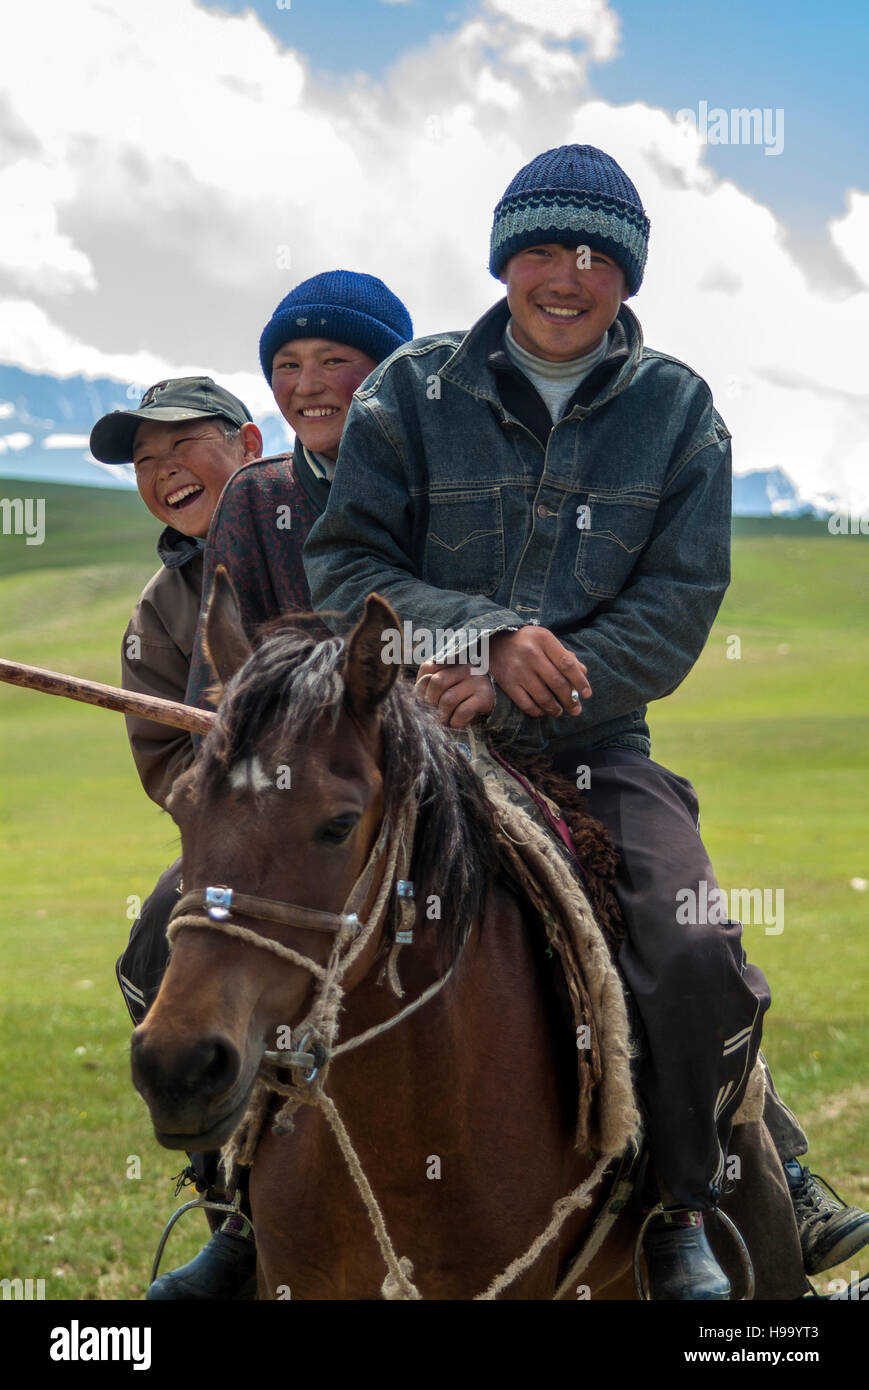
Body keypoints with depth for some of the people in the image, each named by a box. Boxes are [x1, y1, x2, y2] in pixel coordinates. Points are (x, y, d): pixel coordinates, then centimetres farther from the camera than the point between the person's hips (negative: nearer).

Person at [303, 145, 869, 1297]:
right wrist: (491, 633, -18)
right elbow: (341, 567, -1)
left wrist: (525, 688, -17)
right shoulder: (413, 392, 5)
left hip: (595, 745, 0)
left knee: (696, 955, -26)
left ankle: (688, 1210, 0)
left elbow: (676, 614, -1)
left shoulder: (678, 411, 6)